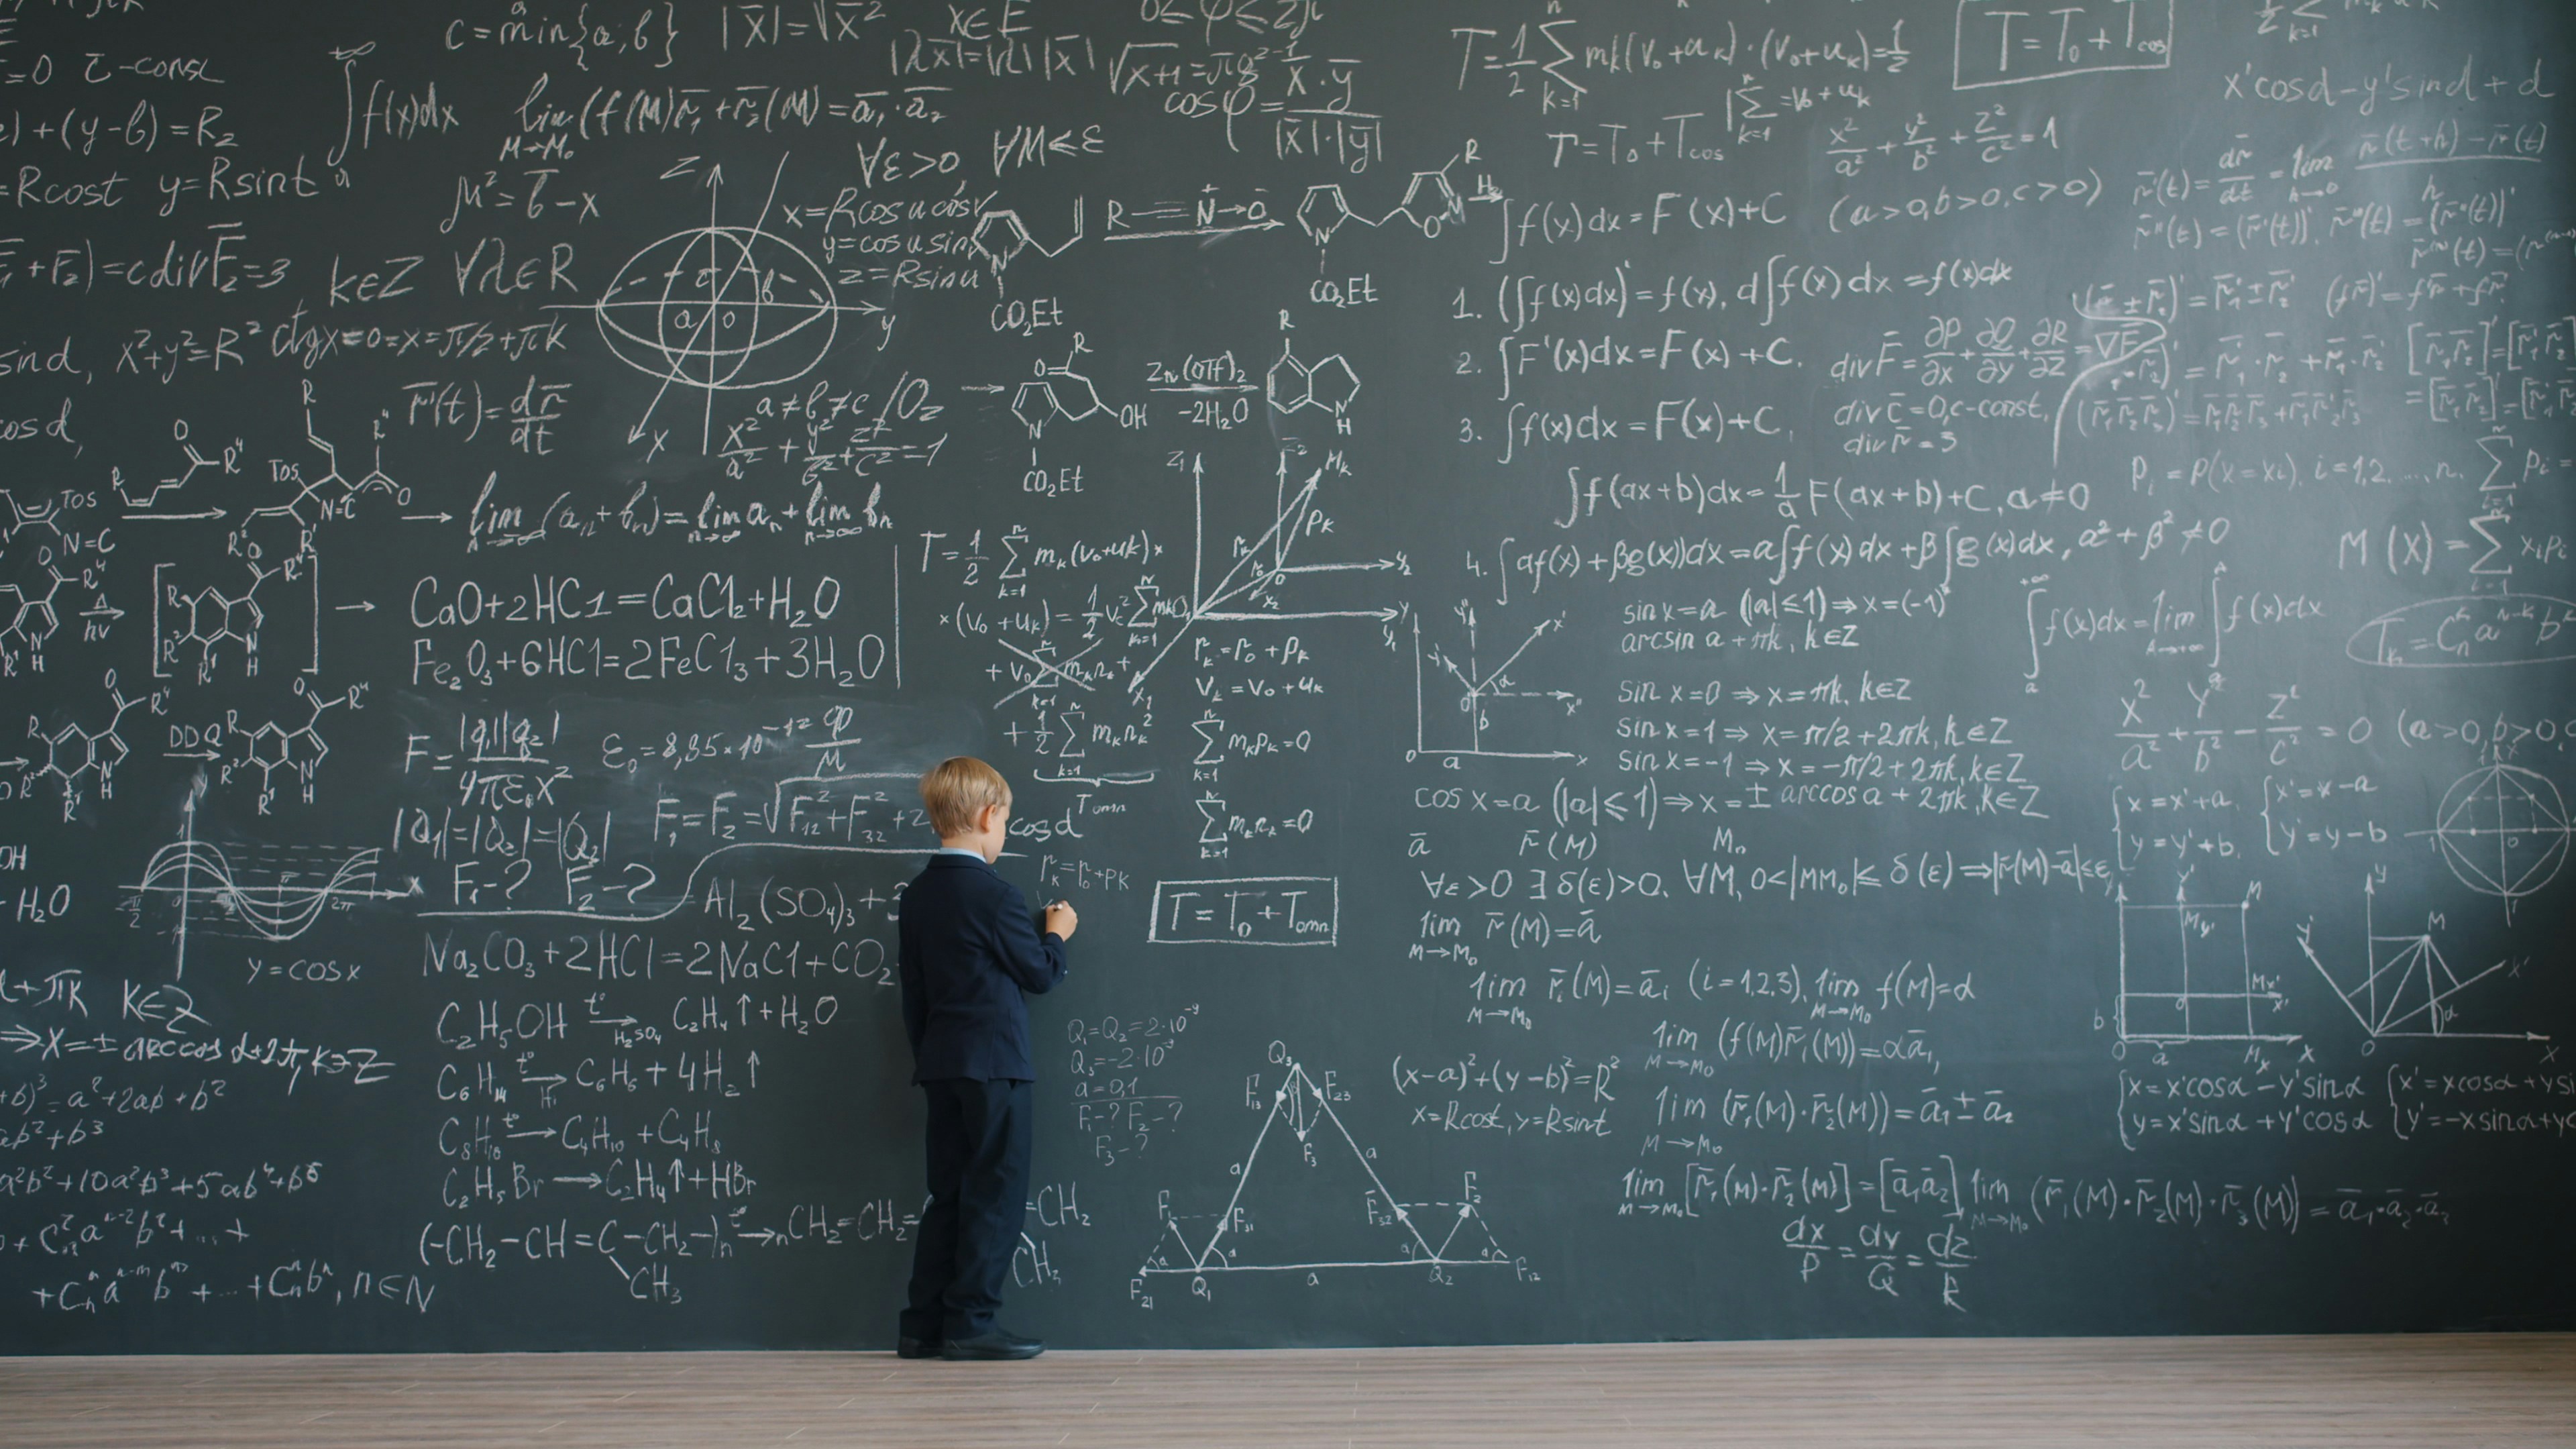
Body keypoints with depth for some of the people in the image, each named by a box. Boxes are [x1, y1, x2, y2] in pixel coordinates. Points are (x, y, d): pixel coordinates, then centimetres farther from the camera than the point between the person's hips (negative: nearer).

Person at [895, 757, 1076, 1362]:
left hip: (941, 1062, 8)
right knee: (997, 1192, -1)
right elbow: (1039, 973, -6)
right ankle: (971, 1322, -2)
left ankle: (923, 1325, 12)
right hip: (994, 1062, -8)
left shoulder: (918, 895, 9)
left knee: (950, 1194, 12)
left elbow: (913, 988, 13)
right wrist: (1057, 935, 13)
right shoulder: (995, 894, -13)